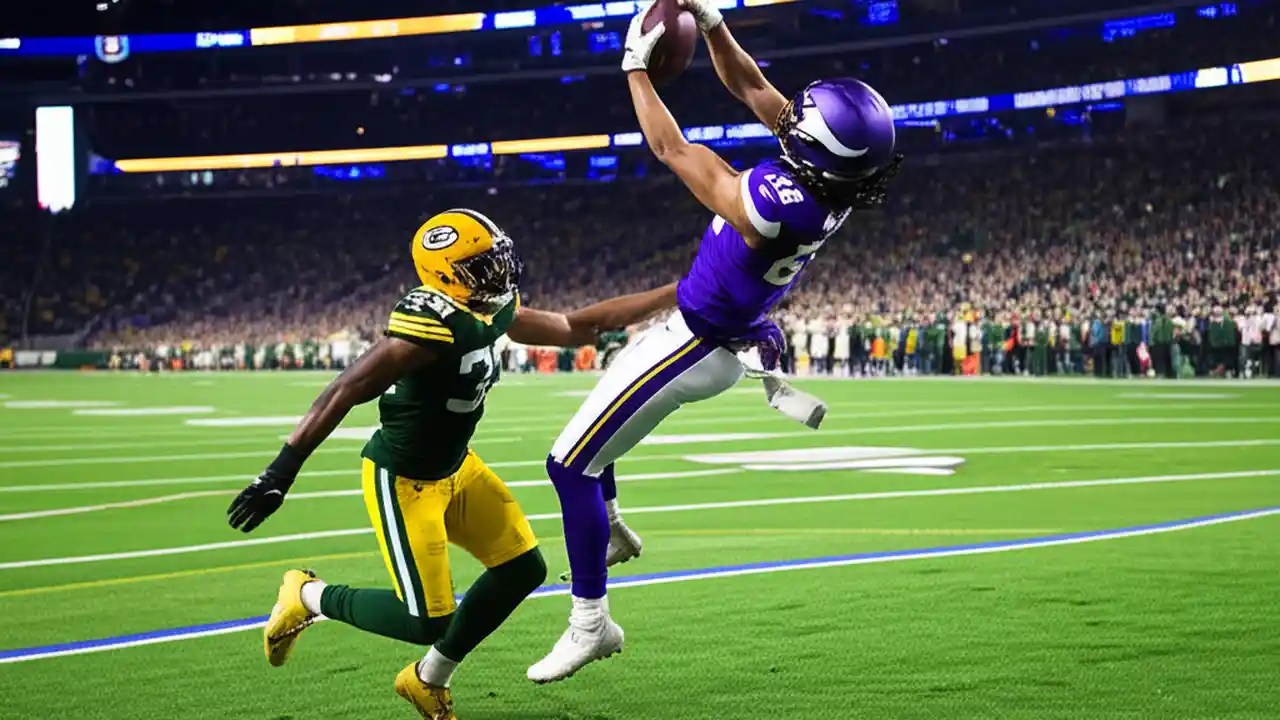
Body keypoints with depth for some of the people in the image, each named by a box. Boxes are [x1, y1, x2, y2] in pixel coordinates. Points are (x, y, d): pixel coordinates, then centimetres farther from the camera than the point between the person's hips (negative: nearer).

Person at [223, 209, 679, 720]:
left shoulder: (490, 312, -2)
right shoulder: (434, 325, -30)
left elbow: (574, 328, 10)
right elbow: (346, 393, -32)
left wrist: (671, 298, 13)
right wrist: (283, 469, -36)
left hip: (454, 468, 9)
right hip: (403, 481, -9)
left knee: (522, 569, 7)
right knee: (428, 623, -8)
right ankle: (308, 596, 16)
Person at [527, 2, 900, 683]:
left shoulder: (778, 205, -38)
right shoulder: (837, 174, -15)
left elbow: (672, 150, -23)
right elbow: (750, 88, -1)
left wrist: (636, 66, -13)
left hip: (691, 350, -9)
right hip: (727, 344, 9)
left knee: (571, 463, -1)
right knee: (594, 407, 31)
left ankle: (590, 622, 7)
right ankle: (607, 527, 44)